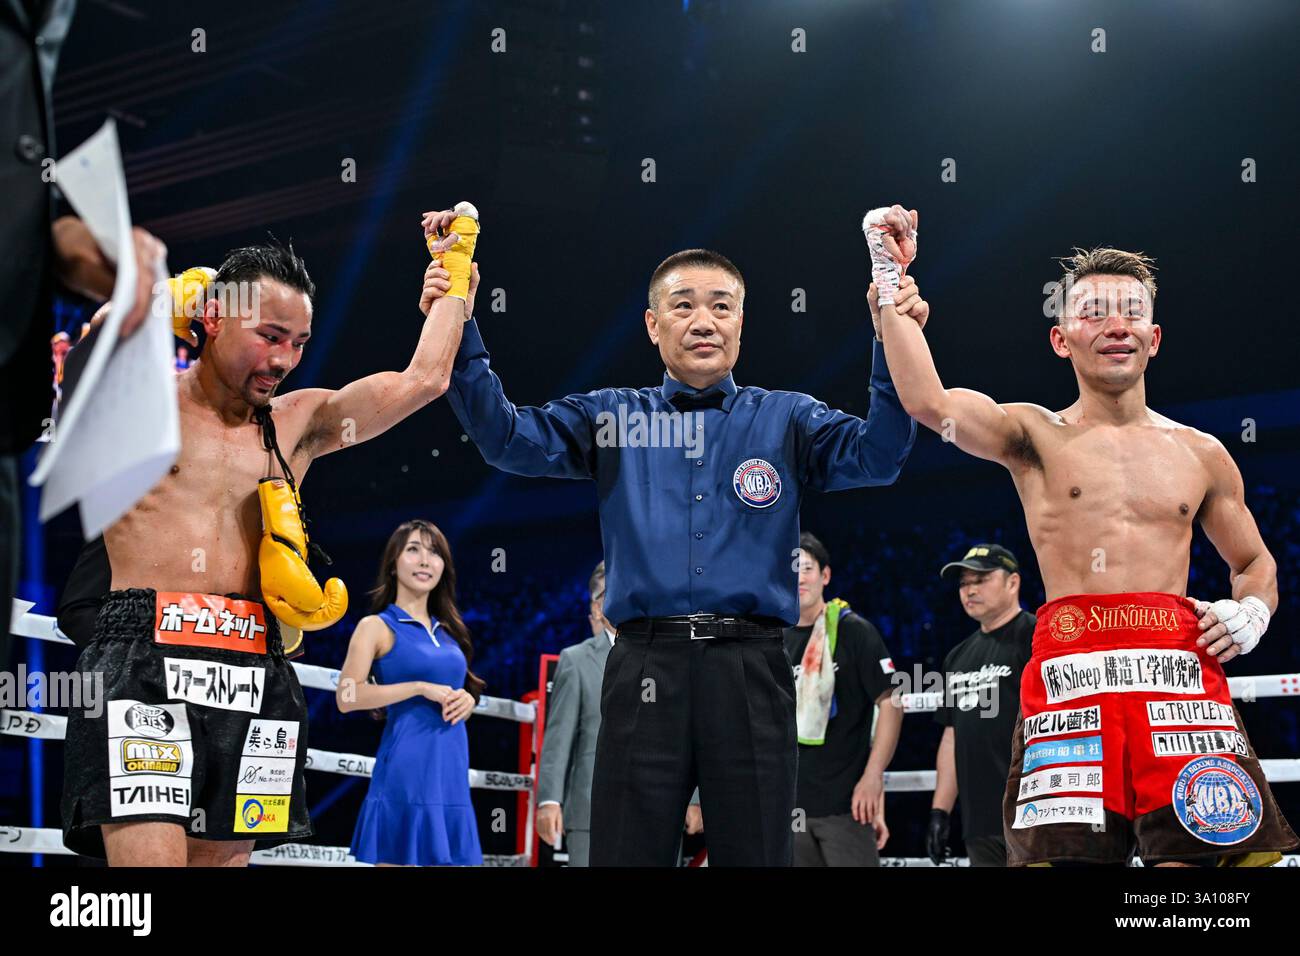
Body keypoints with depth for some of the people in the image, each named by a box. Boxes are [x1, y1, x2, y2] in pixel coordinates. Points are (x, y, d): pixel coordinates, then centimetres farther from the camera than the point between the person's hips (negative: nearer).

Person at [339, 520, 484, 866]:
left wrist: (467, 700, 3)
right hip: (406, 771, -6)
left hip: (452, 774, 6)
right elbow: (347, 697, -13)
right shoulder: (377, 626, -2)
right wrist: (421, 688, -16)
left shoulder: (447, 629, 17)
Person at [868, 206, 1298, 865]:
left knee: (1197, 855, -10)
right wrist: (892, 291, -4)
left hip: (1180, 667, 2)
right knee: (1062, 854, -10)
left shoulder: (1201, 454, 19)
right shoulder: (1035, 435, 11)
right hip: (1070, 673, -2)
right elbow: (929, 402, -8)